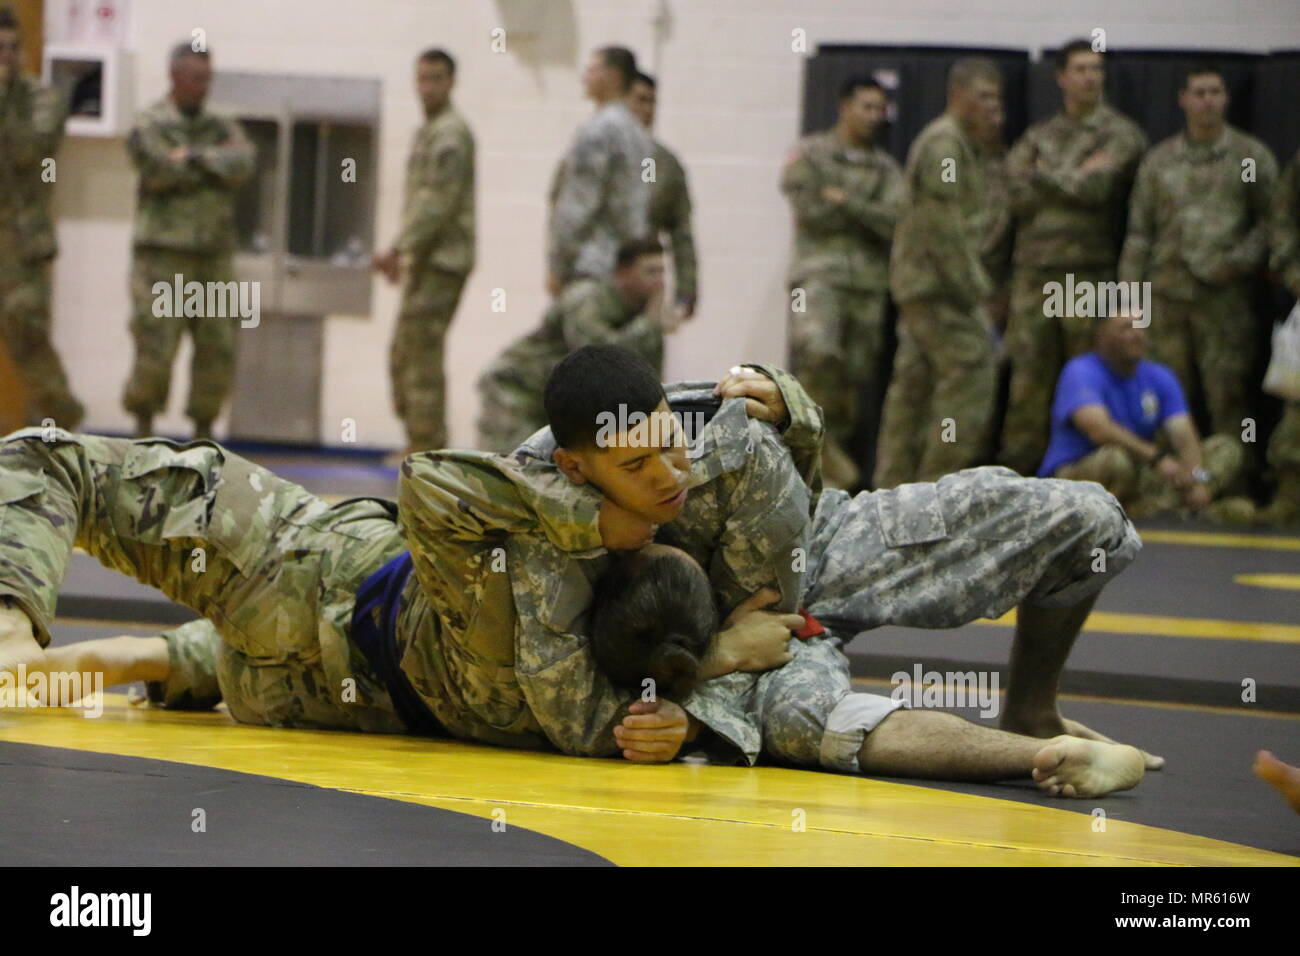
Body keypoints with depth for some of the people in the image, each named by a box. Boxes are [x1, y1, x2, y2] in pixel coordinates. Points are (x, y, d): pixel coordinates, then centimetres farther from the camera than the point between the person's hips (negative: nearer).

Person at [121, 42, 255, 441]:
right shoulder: (149, 127, -4)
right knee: (156, 350, -10)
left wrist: (194, 157, -20)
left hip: (213, 258, 5)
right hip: (162, 257, -5)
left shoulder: (221, 128, 11)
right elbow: (166, 173, -21)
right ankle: (143, 433, 6)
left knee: (217, 351, 0)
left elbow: (243, 165, -10)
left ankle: (203, 437, 10)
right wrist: (219, 159, -9)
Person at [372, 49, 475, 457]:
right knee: (404, 354, 13)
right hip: (426, 259, 10)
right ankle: (421, 442, 17)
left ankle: (426, 443, -10)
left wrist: (401, 248, -20)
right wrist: (402, 253, 19)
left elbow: (438, 202, -20)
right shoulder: (427, 132, 20)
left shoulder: (449, 134, -12)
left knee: (421, 350, -11)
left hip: (441, 261, -10)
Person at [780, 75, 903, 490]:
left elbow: (898, 221, -1)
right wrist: (869, 216, 1)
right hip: (819, 272, -4)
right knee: (819, 353, -26)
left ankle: (833, 451, 10)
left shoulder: (886, 168, 16)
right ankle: (819, 436, -10)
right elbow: (809, 209, -7)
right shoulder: (810, 154, 6)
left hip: (868, 280, 4)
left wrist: (846, 202, -10)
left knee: (855, 373, 1)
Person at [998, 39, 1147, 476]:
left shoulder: (1120, 134, 6)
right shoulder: (1038, 137, 18)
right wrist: (1075, 179, -5)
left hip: (1089, 272, -3)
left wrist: (1043, 178, 0)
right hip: (1034, 270, 3)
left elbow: (1098, 187, -11)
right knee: (1028, 374, -1)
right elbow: (1014, 193, 3)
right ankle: (1018, 469, 1)